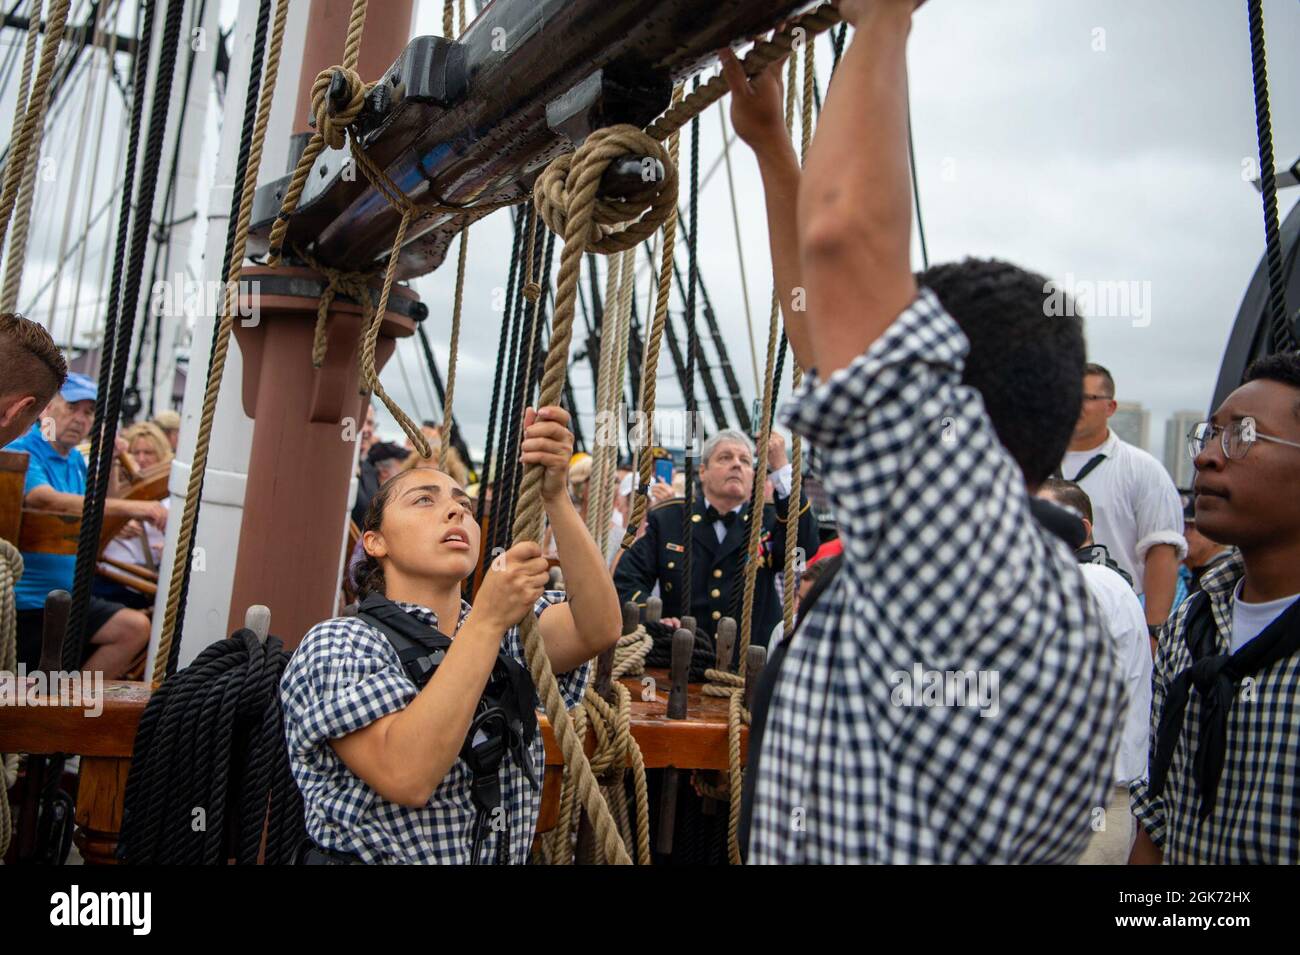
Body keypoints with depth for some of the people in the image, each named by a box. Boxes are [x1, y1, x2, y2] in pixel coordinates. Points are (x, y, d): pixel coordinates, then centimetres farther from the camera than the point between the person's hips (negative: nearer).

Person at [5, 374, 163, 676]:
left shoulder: (77, 461, 13)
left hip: (67, 597, 7)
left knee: (136, 627, -13)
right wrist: (129, 507, -40)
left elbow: (102, 514, 15)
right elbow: (48, 500, -31)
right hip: (25, 602, -7)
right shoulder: (21, 452, -13)